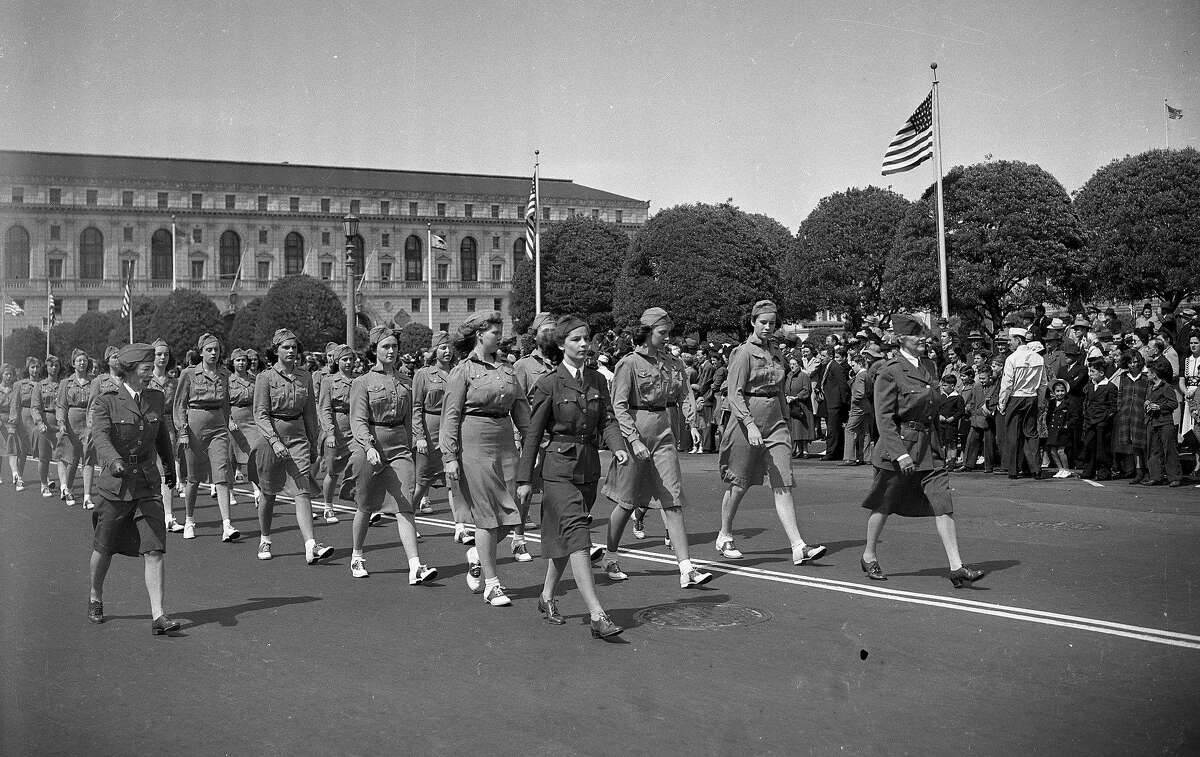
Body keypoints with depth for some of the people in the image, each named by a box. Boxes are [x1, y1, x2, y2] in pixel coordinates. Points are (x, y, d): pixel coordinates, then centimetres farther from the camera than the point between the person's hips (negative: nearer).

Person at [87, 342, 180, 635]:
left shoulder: (156, 399, 5)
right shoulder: (106, 401, -9)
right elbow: (100, 436, -25)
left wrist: (170, 465, 33)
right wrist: (114, 461, -44)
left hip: (148, 483, 3)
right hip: (115, 483, -3)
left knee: (155, 550, -8)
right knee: (104, 548, 12)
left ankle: (158, 616, -10)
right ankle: (95, 598, 39)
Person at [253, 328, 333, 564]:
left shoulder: (305, 377, 7)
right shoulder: (265, 377, -5)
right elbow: (260, 414, -11)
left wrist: (313, 444, 15)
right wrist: (275, 441, -23)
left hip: (298, 438, 2)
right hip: (271, 438, -2)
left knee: (303, 491, -11)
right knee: (269, 494, 10)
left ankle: (311, 547, -22)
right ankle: (265, 540, 30)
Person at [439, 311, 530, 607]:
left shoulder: (506, 369, 13)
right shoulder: (463, 370, -3)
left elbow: (521, 408, 14)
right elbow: (451, 415, -5)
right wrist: (450, 456, -11)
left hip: (505, 445, 6)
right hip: (475, 446, -5)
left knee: (509, 514, 3)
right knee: (487, 515, -3)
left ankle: (477, 555, 30)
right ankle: (492, 584, 5)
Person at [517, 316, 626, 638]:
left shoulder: (598, 381, 9)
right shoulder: (549, 384, -7)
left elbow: (607, 420, 5)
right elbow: (533, 433, -3)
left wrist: (618, 447, -17)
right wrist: (524, 479, -3)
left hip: (589, 466, 6)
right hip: (558, 467, -6)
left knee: (564, 539, 15)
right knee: (576, 536, -15)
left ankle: (547, 597, 34)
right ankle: (597, 616, -21)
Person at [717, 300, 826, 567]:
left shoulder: (775, 352, 13)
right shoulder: (744, 352, -8)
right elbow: (735, 394, -16)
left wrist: (783, 418, 22)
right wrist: (750, 425, -26)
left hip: (775, 422, 6)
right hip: (747, 420, -6)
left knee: (783, 484, -4)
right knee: (738, 484, 6)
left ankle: (798, 547, -10)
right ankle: (724, 537, 25)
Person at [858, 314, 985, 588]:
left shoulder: (929, 366, 10)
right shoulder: (890, 372, -12)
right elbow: (884, 417, -15)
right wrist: (900, 453, -22)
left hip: (929, 445, 6)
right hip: (898, 443, -6)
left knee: (943, 504, -4)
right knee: (884, 505, 8)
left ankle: (956, 568, -6)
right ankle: (869, 557, 28)